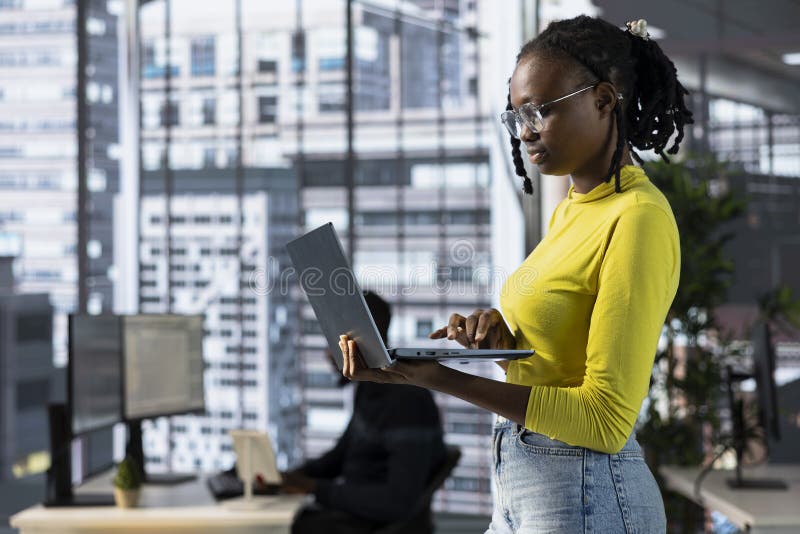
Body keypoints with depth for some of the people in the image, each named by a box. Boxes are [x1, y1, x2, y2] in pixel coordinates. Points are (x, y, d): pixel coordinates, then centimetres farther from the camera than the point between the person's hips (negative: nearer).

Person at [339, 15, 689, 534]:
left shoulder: (639, 218, -16)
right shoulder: (571, 209, 11)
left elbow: (606, 418, -21)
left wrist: (440, 378, -25)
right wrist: (499, 326, -2)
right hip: (521, 489, 8)